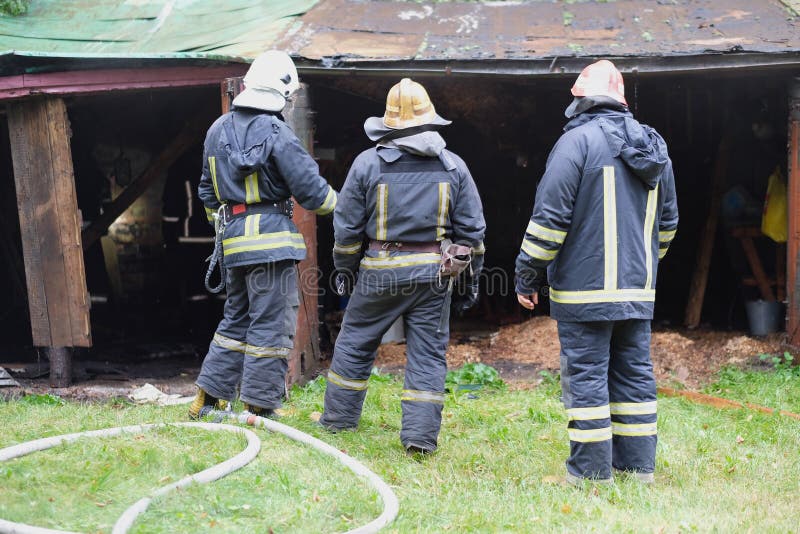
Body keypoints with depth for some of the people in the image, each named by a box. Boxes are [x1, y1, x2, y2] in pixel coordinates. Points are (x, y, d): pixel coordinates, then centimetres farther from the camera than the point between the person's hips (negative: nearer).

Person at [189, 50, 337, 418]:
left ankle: (208, 396, 22)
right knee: (272, 324, 1)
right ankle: (259, 407, 7)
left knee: (237, 317, 19)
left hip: (234, 238, 7)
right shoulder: (277, 133, -13)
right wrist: (336, 203, 10)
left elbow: (208, 192, 20)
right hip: (272, 238, -7)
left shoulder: (218, 129, 11)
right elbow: (311, 190, -10)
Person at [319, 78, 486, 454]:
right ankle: (420, 435, 6)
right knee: (428, 353, 7)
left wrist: (344, 271, 12)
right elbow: (472, 229, 4)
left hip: (380, 270, -1)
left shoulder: (368, 163, -4)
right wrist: (471, 278, 12)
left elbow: (347, 227, -1)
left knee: (355, 342, 15)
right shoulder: (454, 166, 2)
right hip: (433, 274, 1)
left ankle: (339, 418, 28)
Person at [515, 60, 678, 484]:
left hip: (584, 289, -7)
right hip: (638, 290, 7)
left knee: (586, 374, 0)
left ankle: (592, 471, 6)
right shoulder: (654, 147, 13)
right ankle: (638, 465, 20)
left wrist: (527, 275, -7)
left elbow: (549, 217, -14)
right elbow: (667, 222, 20)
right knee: (635, 372, 13)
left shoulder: (577, 140, -11)